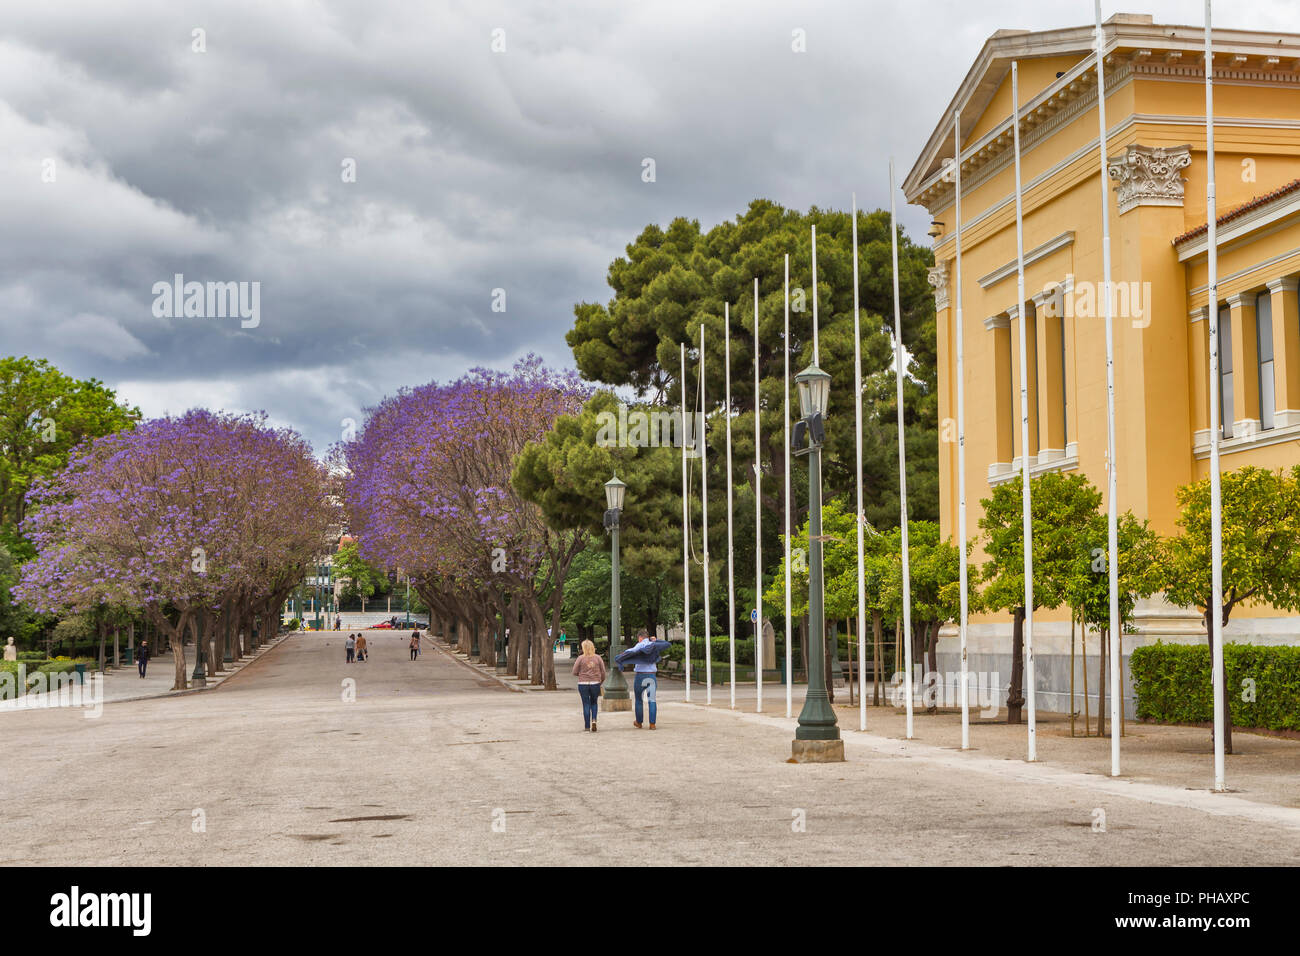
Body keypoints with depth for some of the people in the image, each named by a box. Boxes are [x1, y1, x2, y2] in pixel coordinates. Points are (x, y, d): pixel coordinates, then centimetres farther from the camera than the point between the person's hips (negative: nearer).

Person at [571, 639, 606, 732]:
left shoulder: (580, 659, -6)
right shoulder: (598, 658, 0)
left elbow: (574, 672, -3)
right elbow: (603, 672, 3)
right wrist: (601, 682, 18)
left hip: (583, 683, -2)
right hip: (595, 683, 2)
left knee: (586, 704, 5)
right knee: (594, 703, 19)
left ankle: (587, 726, 6)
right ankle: (594, 720, -2)